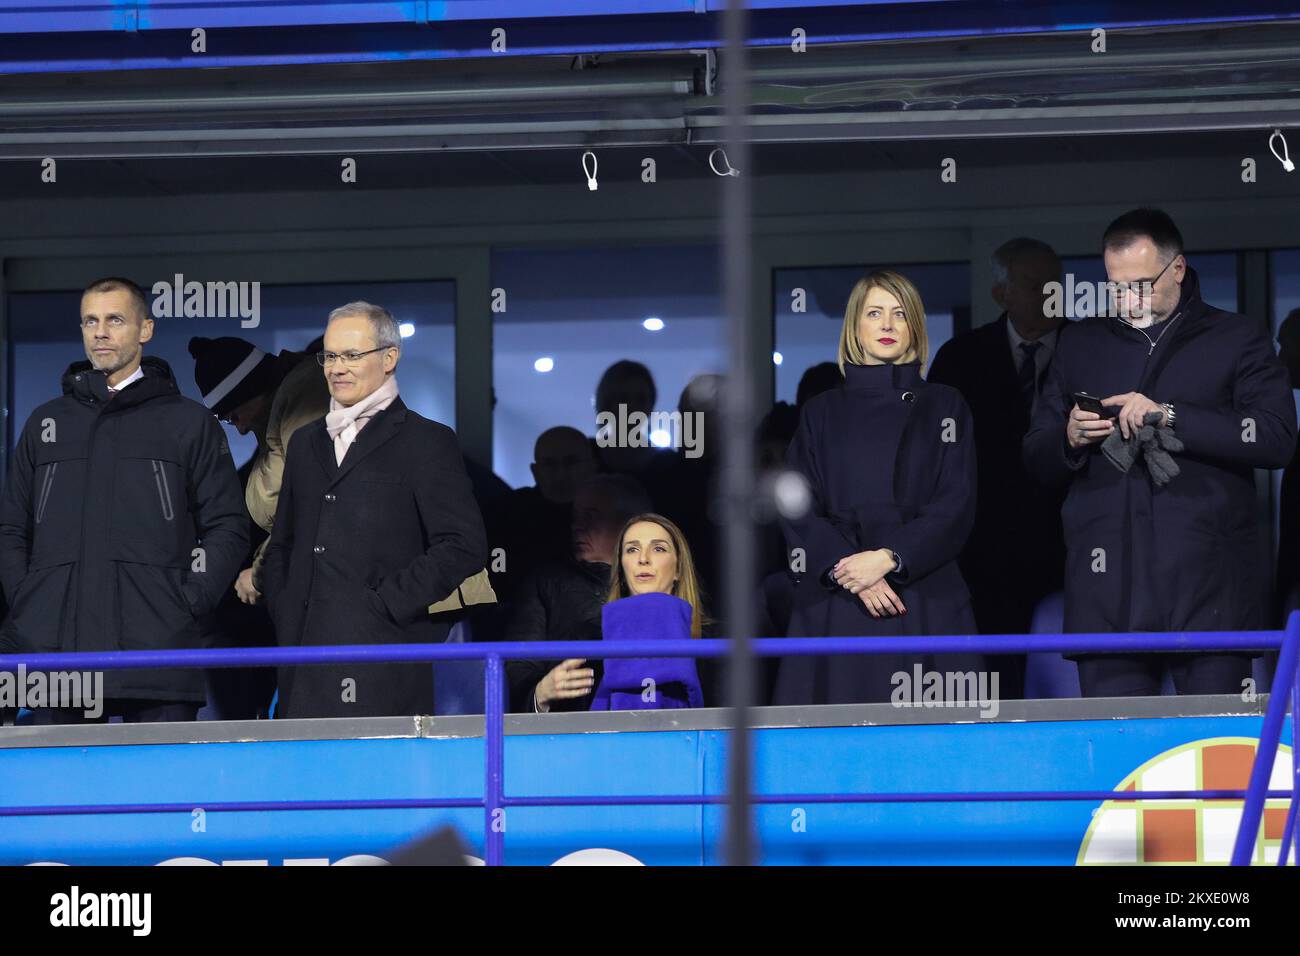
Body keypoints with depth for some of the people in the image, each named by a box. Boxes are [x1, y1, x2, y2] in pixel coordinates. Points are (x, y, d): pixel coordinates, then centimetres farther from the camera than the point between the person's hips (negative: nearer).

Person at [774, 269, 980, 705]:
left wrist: (887, 558, -13)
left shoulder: (944, 407, 12)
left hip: (926, 604, -1)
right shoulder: (822, 413, 14)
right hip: (834, 605, 1)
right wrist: (849, 573, -12)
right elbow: (798, 513, 5)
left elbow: (956, 506, 1)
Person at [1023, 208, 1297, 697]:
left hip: (1209, 590, -2)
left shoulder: (1237, 339, 9)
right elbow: (1036, 455, 21)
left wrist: (1168, 416, -11)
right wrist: (1070, 438, -2)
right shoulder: (1081, 342, 20)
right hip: (1107, 594, 3)